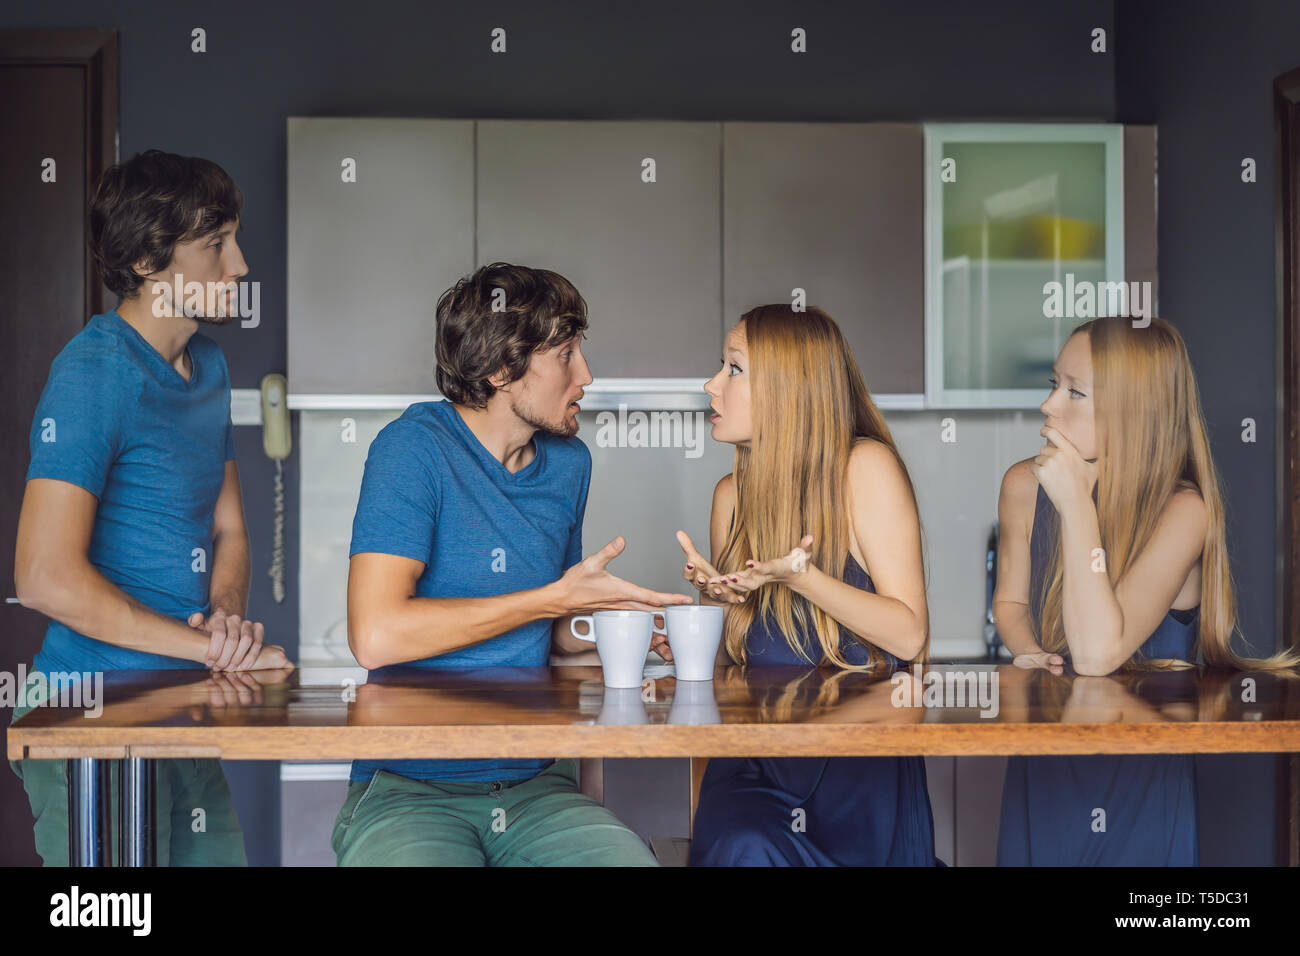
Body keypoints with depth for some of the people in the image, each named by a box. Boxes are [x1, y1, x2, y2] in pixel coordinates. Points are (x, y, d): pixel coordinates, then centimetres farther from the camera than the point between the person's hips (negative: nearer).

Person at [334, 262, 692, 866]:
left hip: (534, 787, 5)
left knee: (631, 857, -22)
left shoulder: (568, 463, 11)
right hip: (407, 791, -5)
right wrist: (555, 598, -15)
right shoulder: (414, 447, -10)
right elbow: (376, 635, -22)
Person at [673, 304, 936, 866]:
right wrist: (714, 595, -2)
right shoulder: (733, 494, 13)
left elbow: (911, 636, -9)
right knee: (741, 850, -30)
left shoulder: (864, 466, -4)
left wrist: (800, 576, -21)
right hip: (754, 752, 3)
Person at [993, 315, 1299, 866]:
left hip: (1145, 770, -3)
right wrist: (1029, 651, -12)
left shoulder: (1182, 510, -22)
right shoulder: (1023, 486, -8)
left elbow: (1097, 654, -31)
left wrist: (1077, 505, -32)